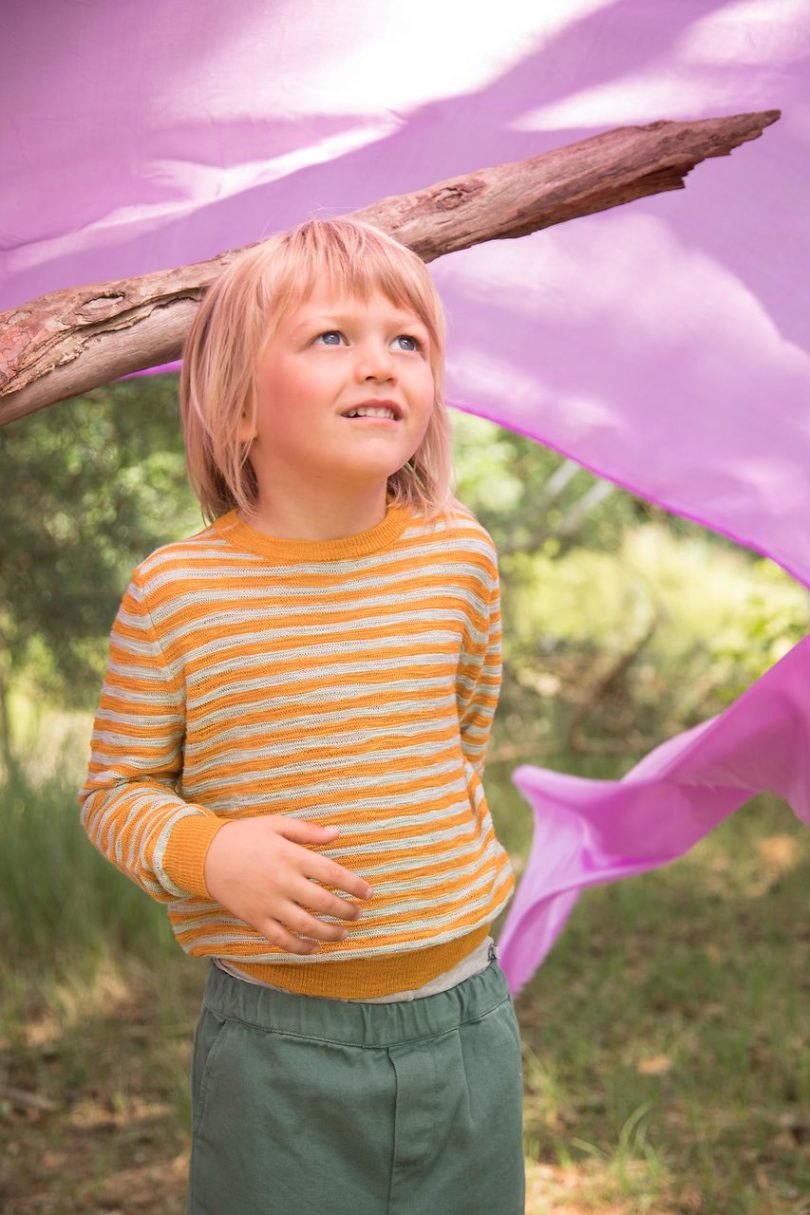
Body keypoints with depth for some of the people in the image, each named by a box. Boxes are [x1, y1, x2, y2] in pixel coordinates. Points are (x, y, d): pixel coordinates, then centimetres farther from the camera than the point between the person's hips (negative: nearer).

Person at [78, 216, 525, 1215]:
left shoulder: (458, 553, -5)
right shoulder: (175, 589, -13)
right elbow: (114, 791, -3)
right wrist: (210, 853, -21)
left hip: (463, 1019, 3)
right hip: (276, 1045, -2)